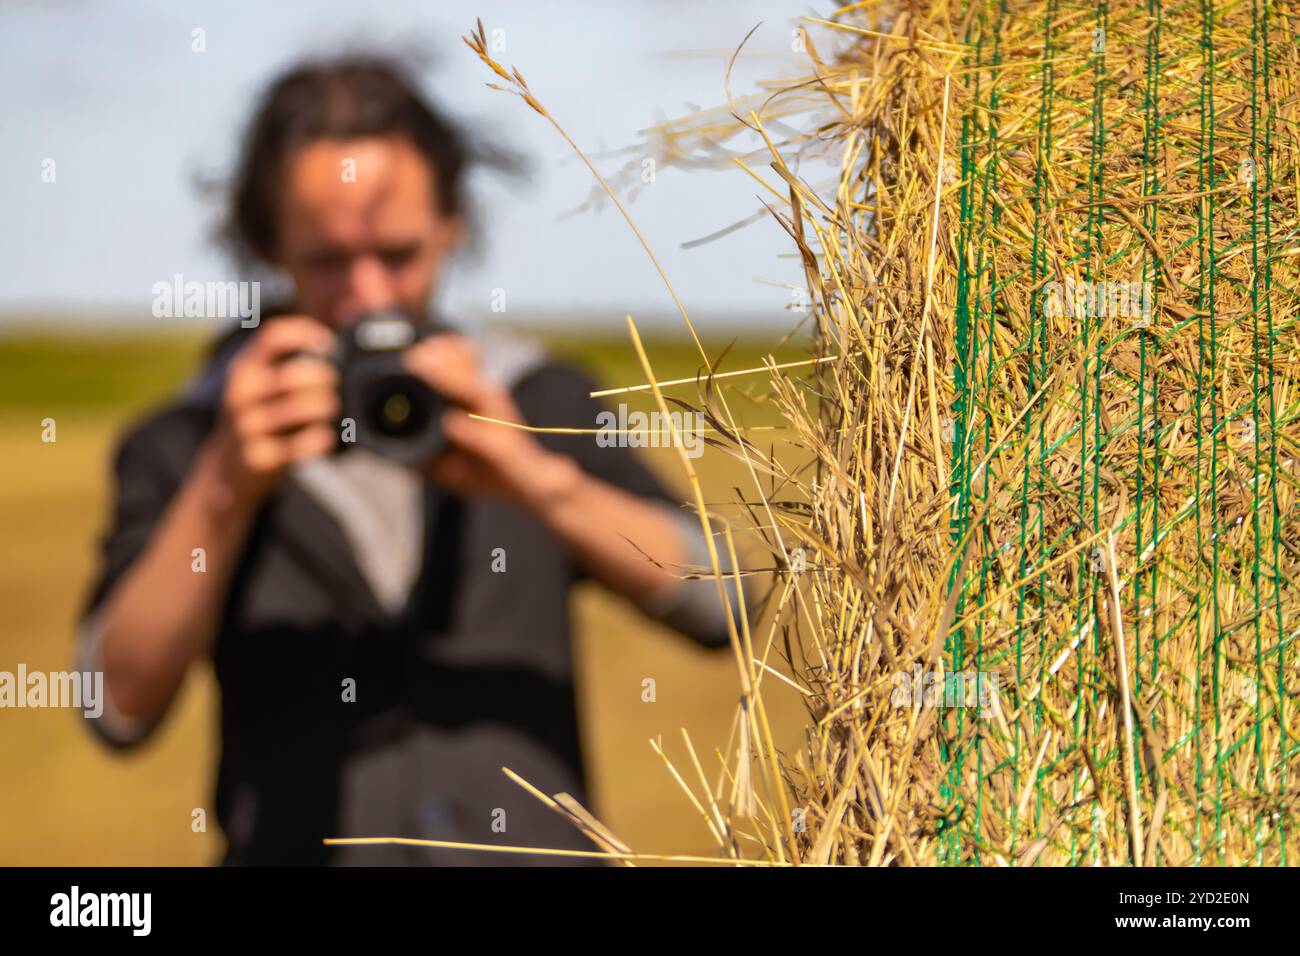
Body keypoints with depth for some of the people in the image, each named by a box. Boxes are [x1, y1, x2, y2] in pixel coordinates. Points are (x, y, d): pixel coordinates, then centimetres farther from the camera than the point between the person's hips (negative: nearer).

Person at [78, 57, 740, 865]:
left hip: (532, 842, 1)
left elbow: (715, 602, 0)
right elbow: (120, 708, -4)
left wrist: (538, 480, -12)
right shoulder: (186, 448, 7)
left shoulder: (540, 404, 10)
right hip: (304, 845, -1)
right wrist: (224, 489, -14)